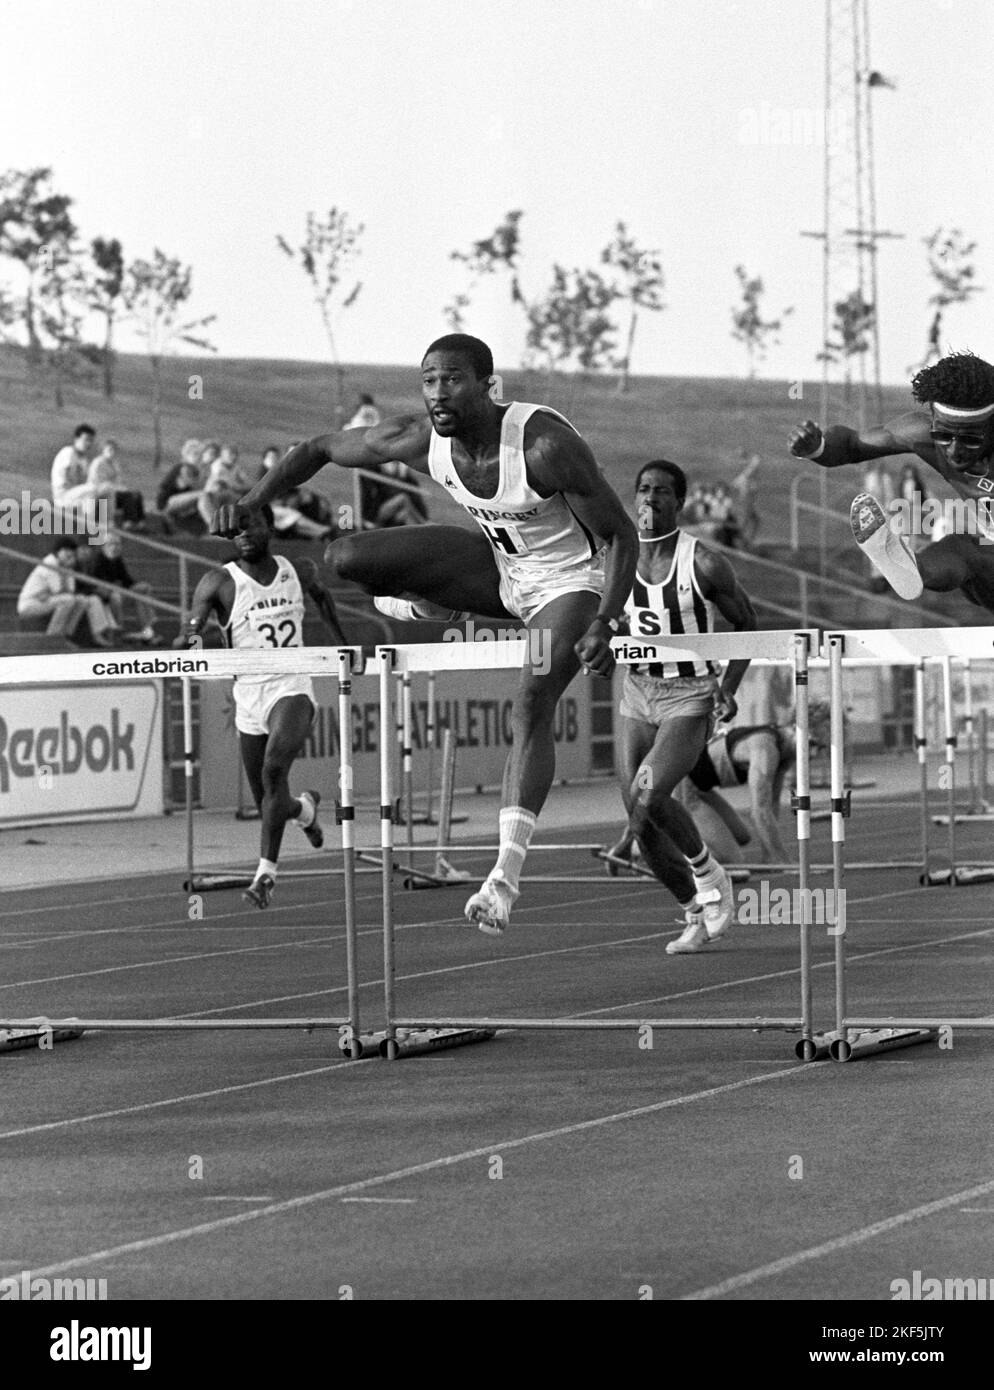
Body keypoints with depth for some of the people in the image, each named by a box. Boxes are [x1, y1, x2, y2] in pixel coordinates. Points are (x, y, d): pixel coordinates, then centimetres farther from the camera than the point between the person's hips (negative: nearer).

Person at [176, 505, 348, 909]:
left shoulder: (298, 571, 6)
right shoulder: (220, 583, -4)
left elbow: (320, 593, 29)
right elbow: (193, 624, -16)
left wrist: (339, 639, 30)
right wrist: (188, 637, -39)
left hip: (292, 688, -1)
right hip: (249, 695, 1)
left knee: (274, 770, -27)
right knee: (269, 805, 9)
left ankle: (266, 872, -27)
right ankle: (304, 808, 46)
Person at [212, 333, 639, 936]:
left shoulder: (545, 443, -33)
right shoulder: (419, 440, -18)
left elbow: (622, 535, -24)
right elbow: (319, 449, -2)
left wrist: (605, 624, -35)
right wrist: (248, 504, -13)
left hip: (570, 579, -5)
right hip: (497, 564, 5)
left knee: (532, 704, -27)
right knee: (345, 558, -9)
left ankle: (507, 875, -28)